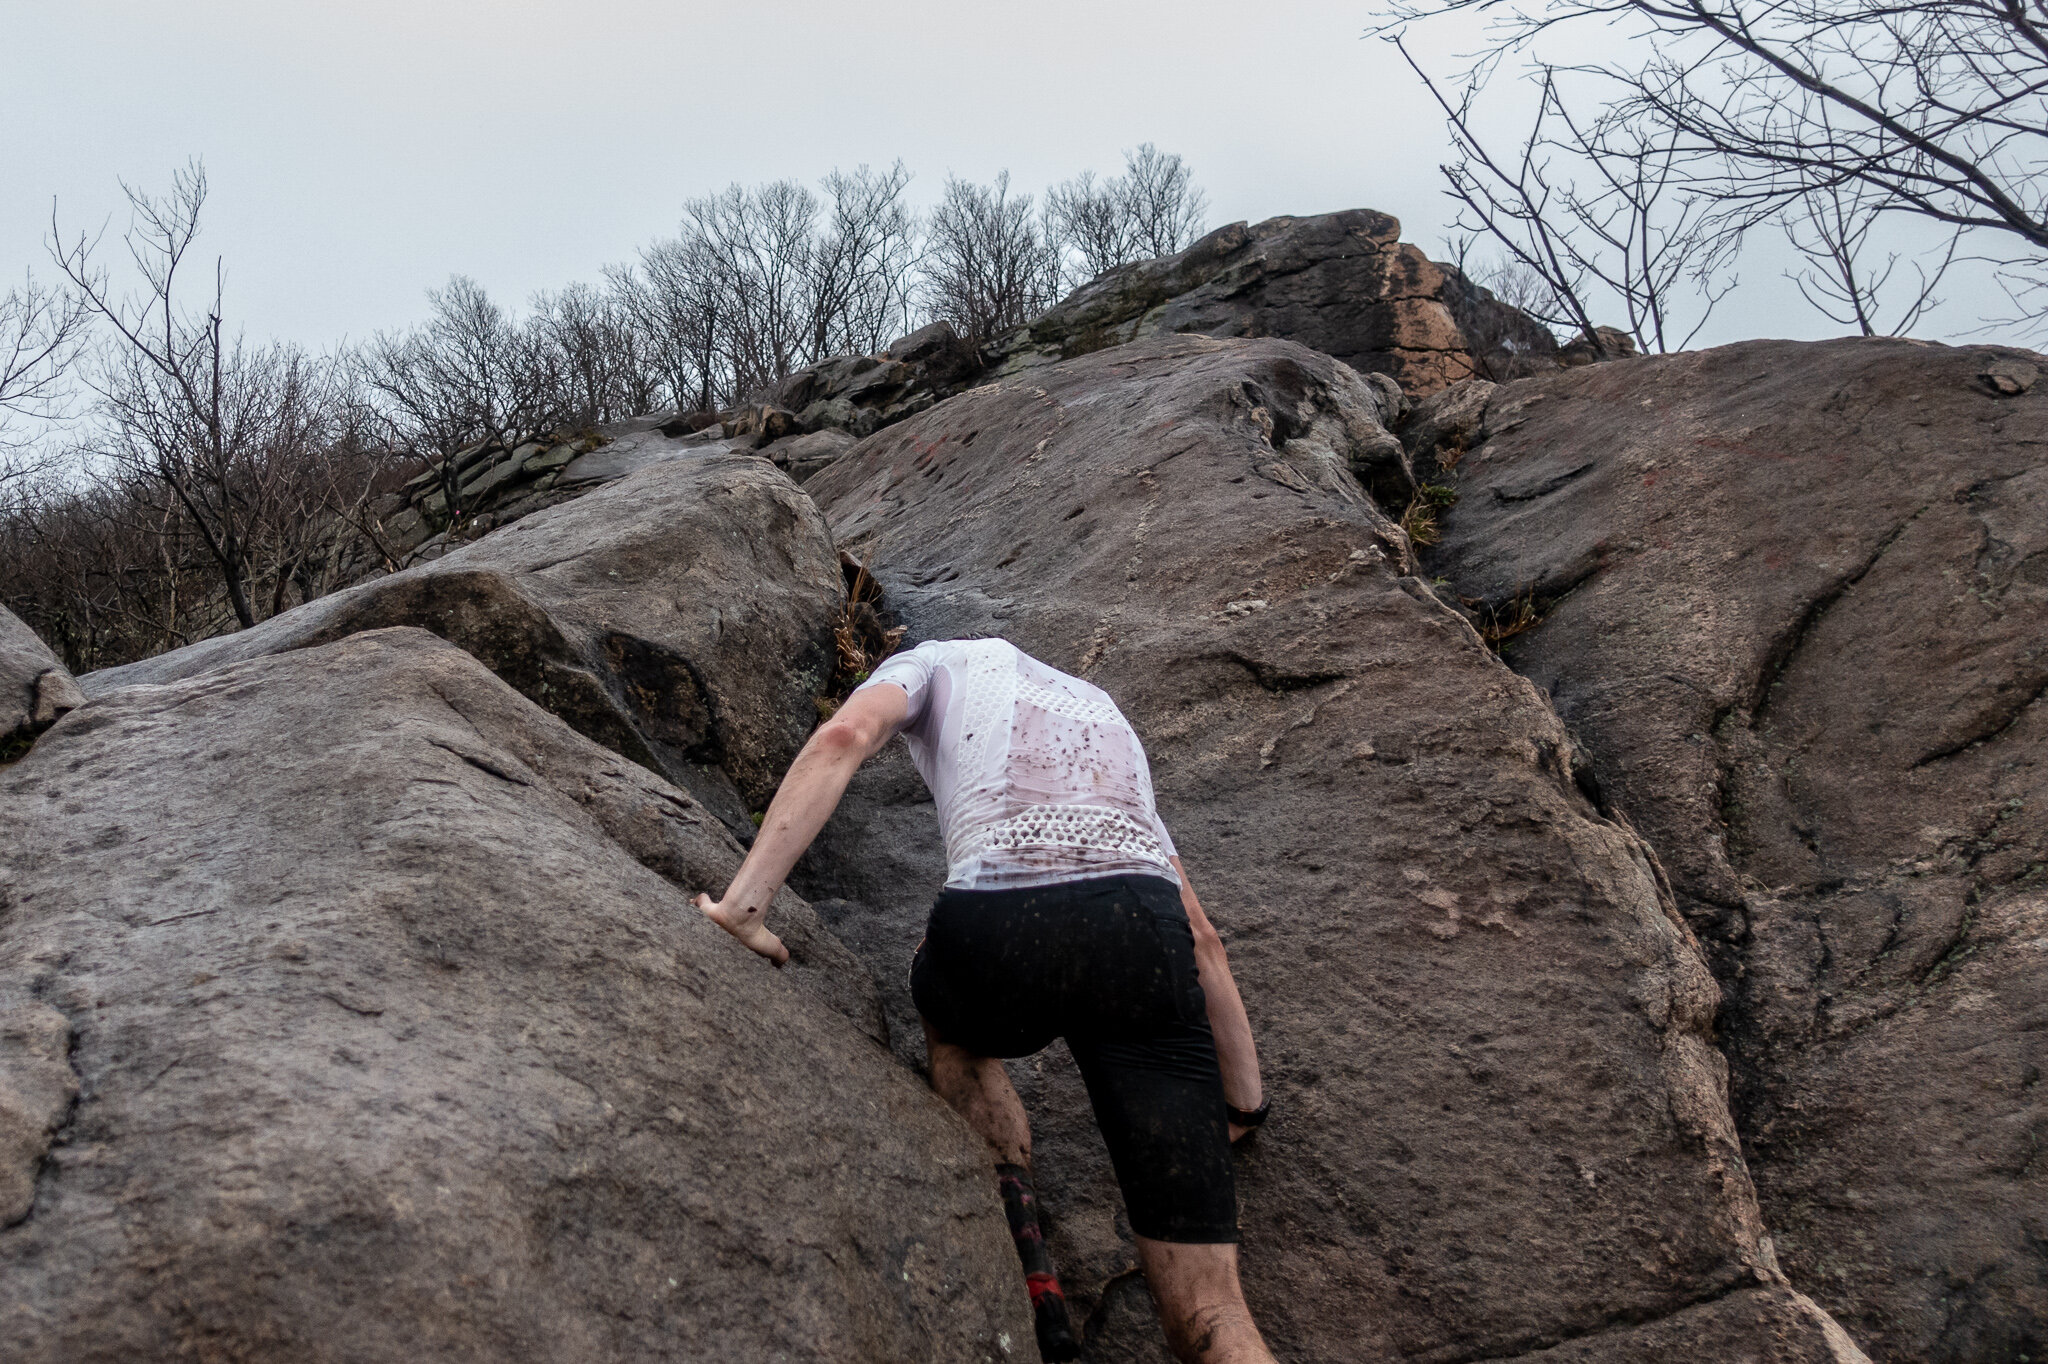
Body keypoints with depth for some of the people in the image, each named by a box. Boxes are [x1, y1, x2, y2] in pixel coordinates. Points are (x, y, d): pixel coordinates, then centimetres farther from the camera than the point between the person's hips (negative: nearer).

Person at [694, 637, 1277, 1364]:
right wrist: (1247, 1109, 37)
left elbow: (843, 736, 1)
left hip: (999, 930, -3)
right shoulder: (1103, 713, 40)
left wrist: (742, 907, -2)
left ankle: (1018, 1243, 15)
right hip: (1144, 939, 3)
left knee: (953, 1033, 37)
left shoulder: (932, 664, 28)